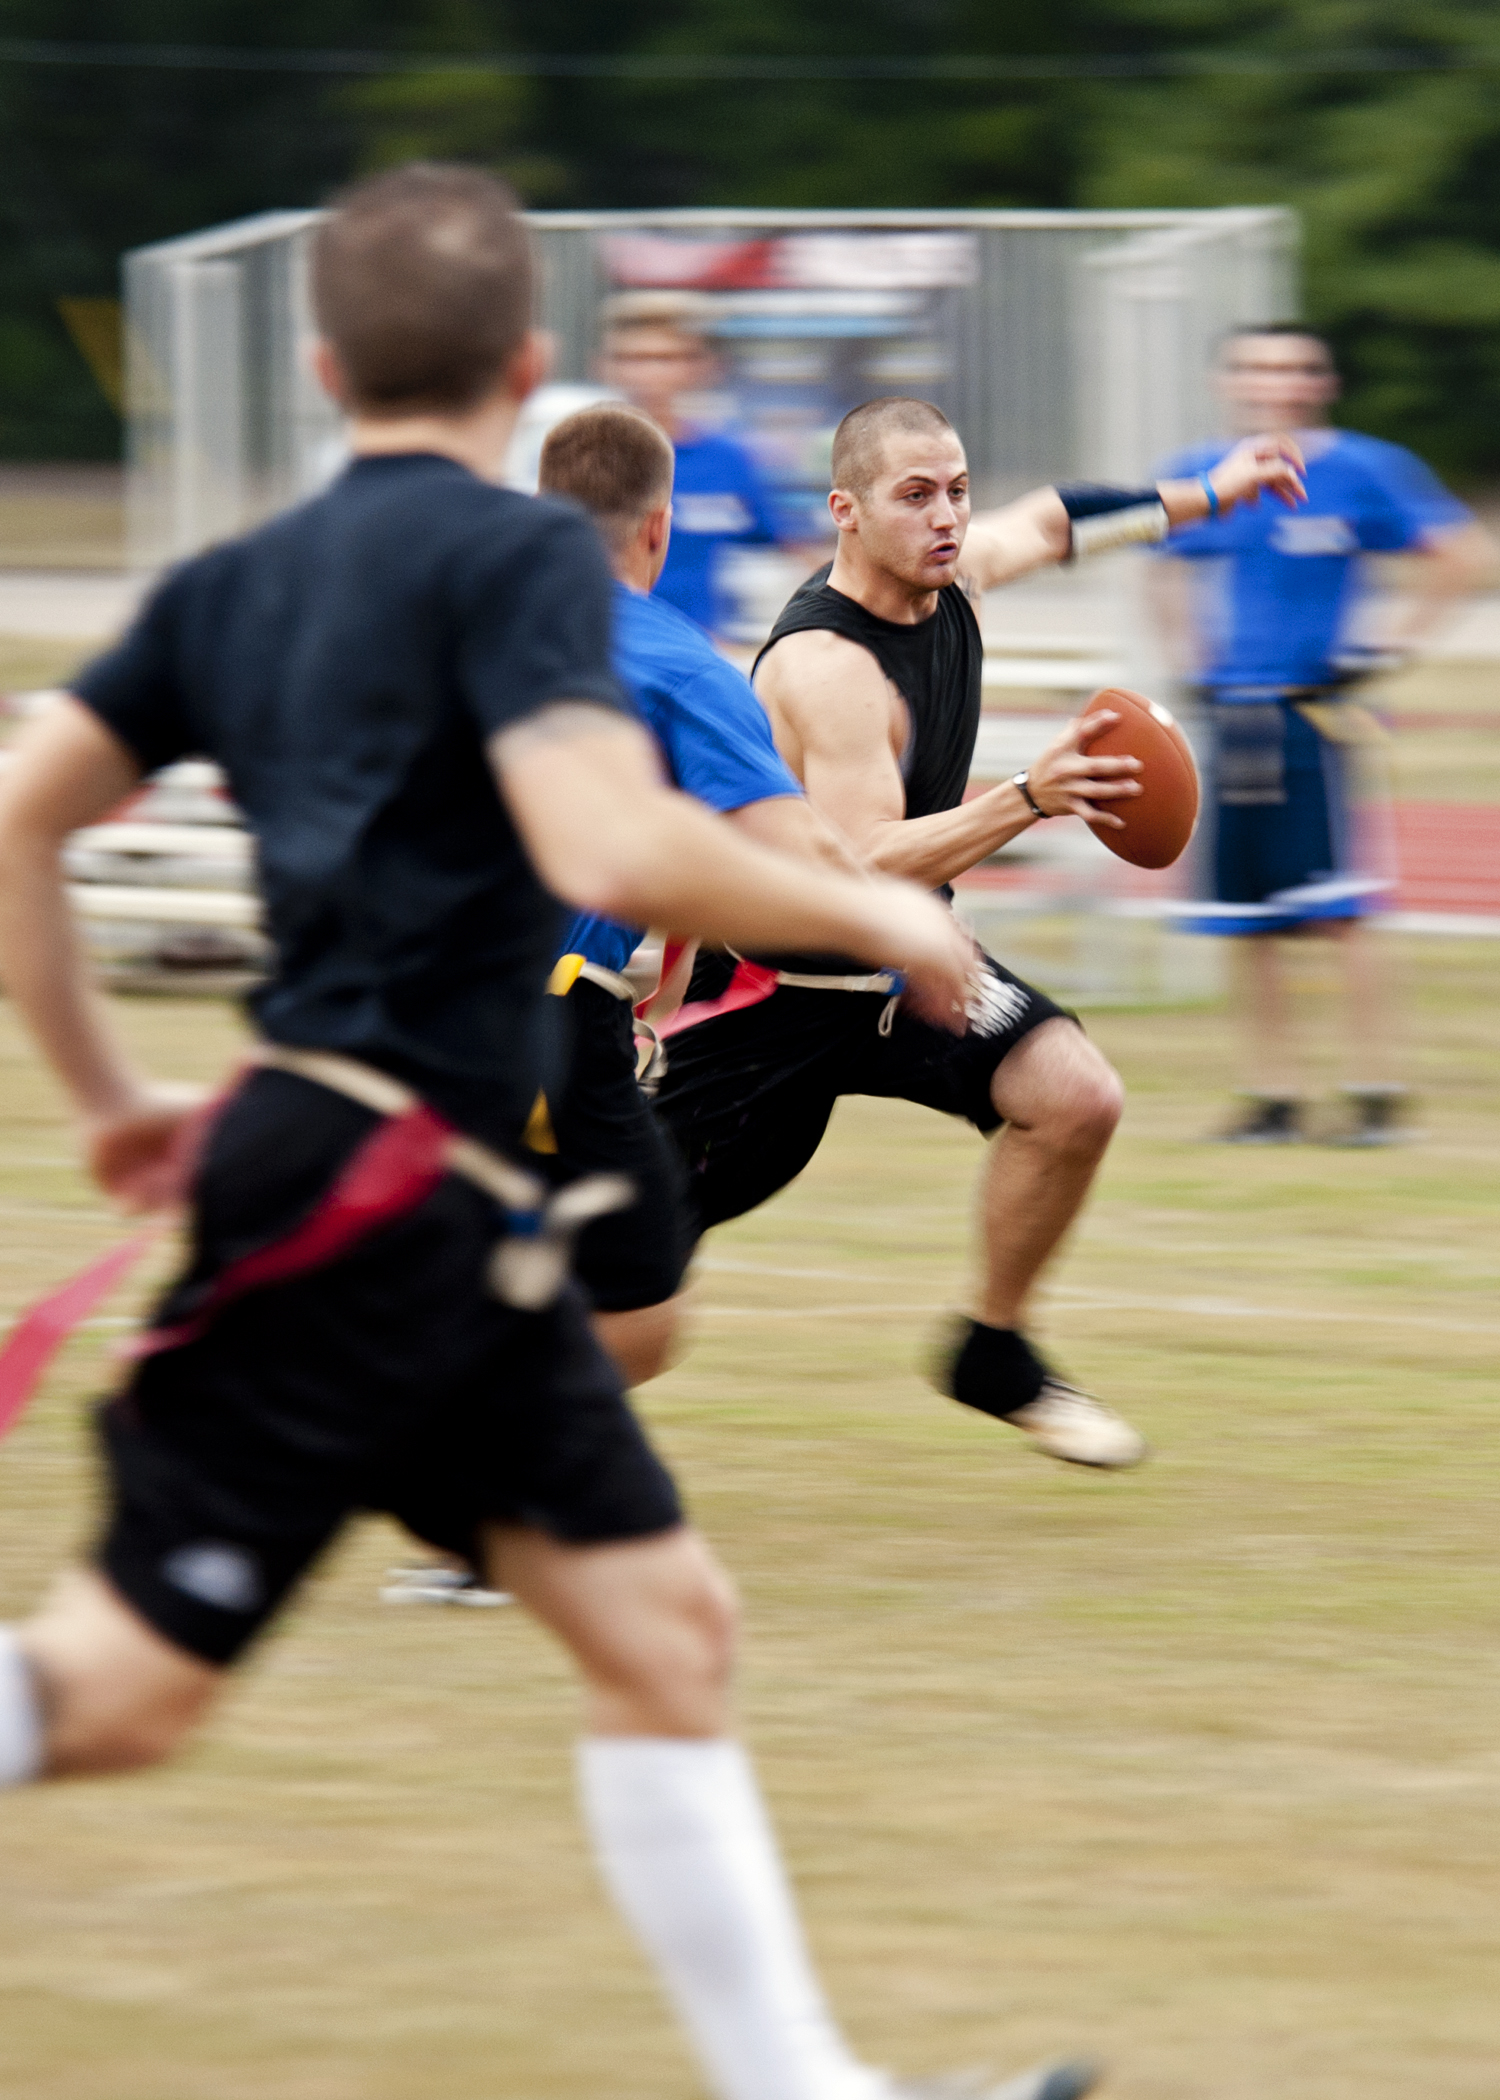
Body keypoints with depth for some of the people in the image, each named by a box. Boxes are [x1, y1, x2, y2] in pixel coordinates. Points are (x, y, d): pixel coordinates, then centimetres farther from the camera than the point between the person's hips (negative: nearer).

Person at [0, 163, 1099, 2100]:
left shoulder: (237, 585, 14)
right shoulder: (516, 555, -9)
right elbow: (608, 850, -23)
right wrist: (866, 911, -9)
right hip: (375, 1193, -9)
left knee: (665, 1625, 8)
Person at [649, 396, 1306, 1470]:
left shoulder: (949, 570, -5)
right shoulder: (825, 668, -30)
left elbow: (1046, 524, 20)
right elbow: (864, 868, -38)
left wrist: (1203, 495, 29)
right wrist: (1026, 800, -47)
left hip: (904, 968, 7)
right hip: (776, 985, -7)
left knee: (1076, 1098, -15)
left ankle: (994, 1356, 4)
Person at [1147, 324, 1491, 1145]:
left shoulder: (1361, 472, -4)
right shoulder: (1199, 478, 9)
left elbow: (1462, 553, -1)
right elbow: (1170, 571, 29)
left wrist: (1393, 639, -5)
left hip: (1310, 714, -5)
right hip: (1226, 715, 5)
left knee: (1340, 911, -10)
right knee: (1241, 925, 4)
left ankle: (1376, 1089, -3)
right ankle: (1272, 1096, 12)